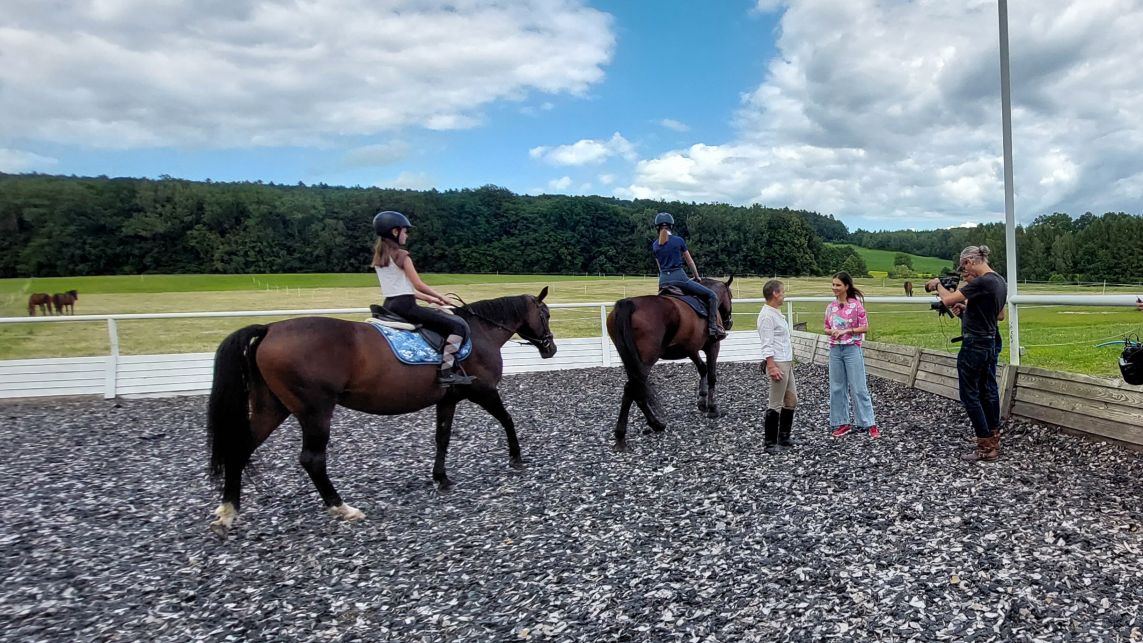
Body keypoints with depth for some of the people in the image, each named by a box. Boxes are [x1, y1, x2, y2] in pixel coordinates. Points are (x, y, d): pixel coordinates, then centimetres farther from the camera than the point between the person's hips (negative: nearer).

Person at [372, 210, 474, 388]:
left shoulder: (378, 256, 15)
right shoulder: (401, 255, -10)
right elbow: (418, 285, -11)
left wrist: (429, 299, 17)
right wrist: (440, 297, 6)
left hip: (389, 305, 9)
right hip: (404, 306, -9)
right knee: (458, 326, -10)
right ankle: (445, 373, -17)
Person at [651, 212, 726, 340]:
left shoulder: (655, 245, 11)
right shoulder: (678, 240, 2)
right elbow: (690, 262, 11)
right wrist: (697, 277, 25)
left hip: (663, 280, 5)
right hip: (679, 277, -5)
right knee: (712, 296, 0)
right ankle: (713, 327, -13)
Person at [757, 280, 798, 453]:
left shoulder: (776, 313, 14)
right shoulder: (767, 316, -16)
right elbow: (767, 345, -21)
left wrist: (790, 360, 19)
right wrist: (772, 367, -25)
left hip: (786, 363, 10)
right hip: (777, 364, -10)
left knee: (791, 401, 16)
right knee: (775, 405, -4)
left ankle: (784, 439, 26)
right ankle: (770, 444, 4)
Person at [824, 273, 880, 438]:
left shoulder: (856, 305, -7)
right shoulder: (831, 307, 7)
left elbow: (865, 328, -6)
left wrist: (845, 331, -17)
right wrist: (832, 332, -9)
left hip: (852, 350, -5)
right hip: (835, 350, 5)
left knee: (859, 388, -2)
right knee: (836, 388, 7)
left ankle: (870, 424, 5)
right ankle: (842, 423, 16)